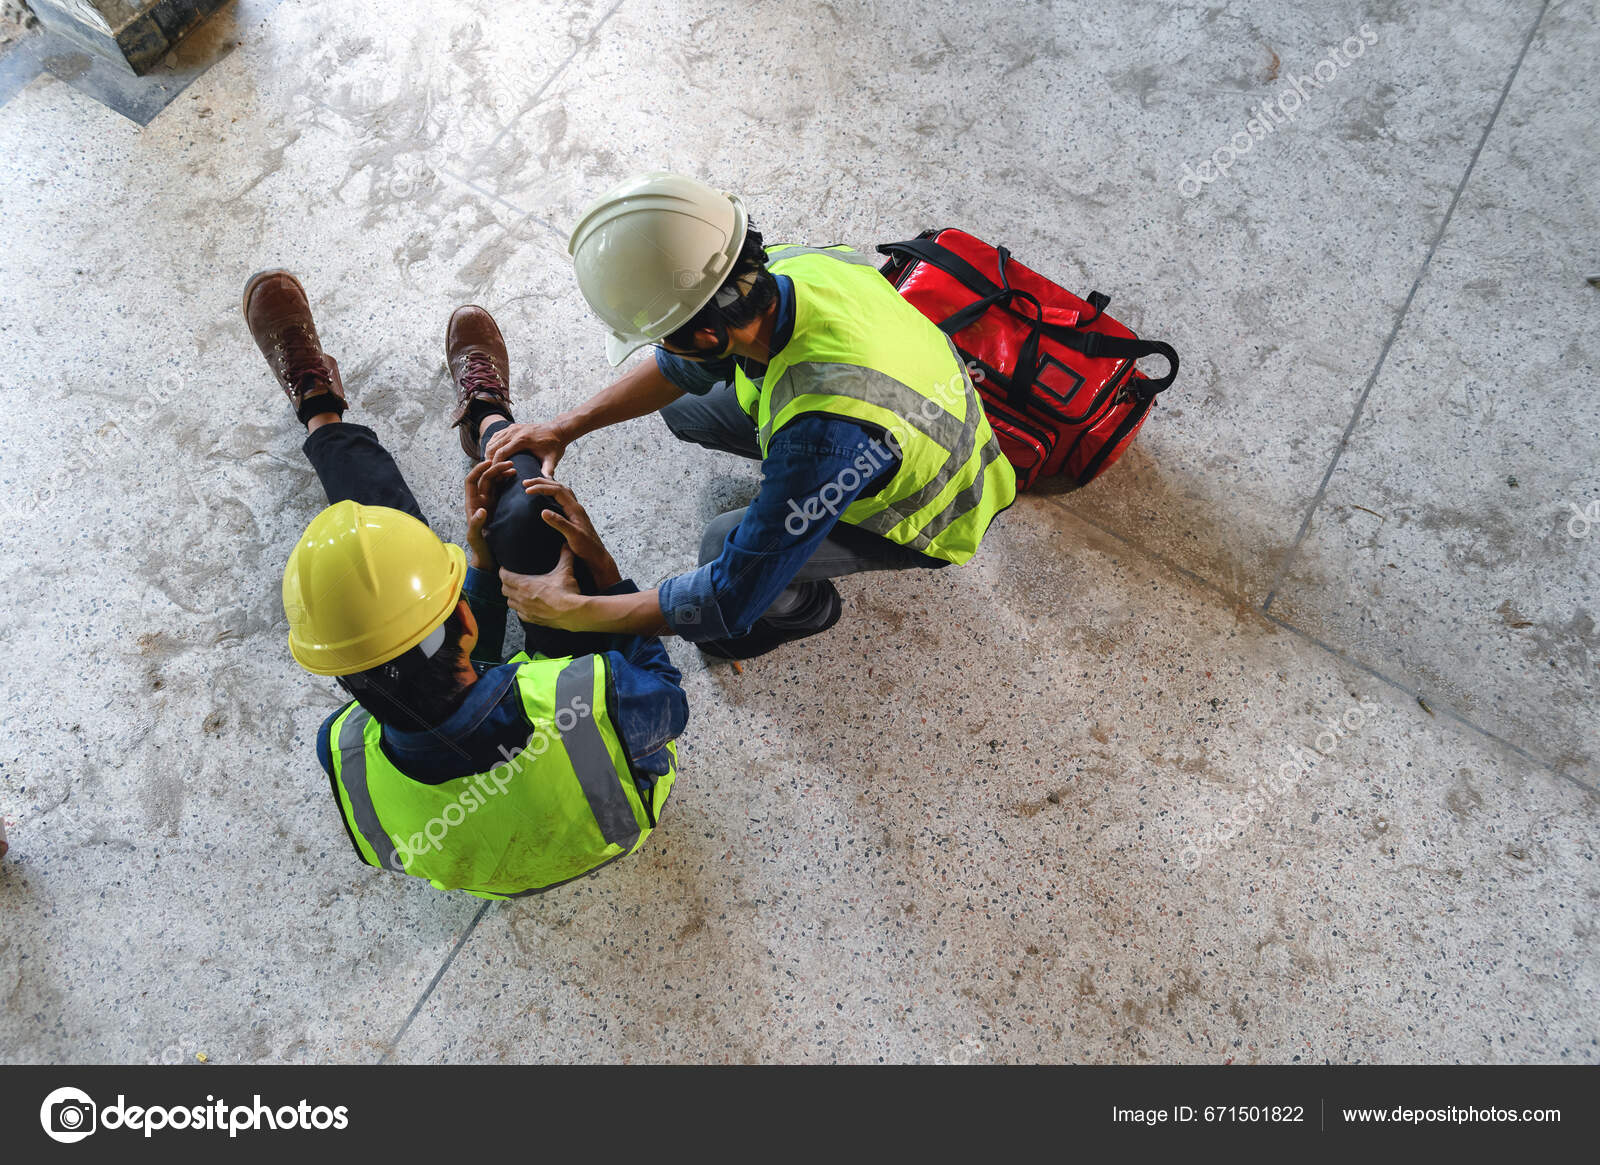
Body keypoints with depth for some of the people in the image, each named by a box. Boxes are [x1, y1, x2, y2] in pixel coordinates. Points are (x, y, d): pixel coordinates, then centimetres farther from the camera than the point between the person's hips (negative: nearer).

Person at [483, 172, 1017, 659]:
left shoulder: (826, 430, -46)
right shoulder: (783, 268, -23)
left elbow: (729, 601, -35)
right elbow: (682, 369, -2)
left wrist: (571, 611, -26)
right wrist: (564, 427, -8)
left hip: (919, 515, -6)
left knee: (726, 544, -21)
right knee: (685, 407, 1)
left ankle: (802, 608, 11)